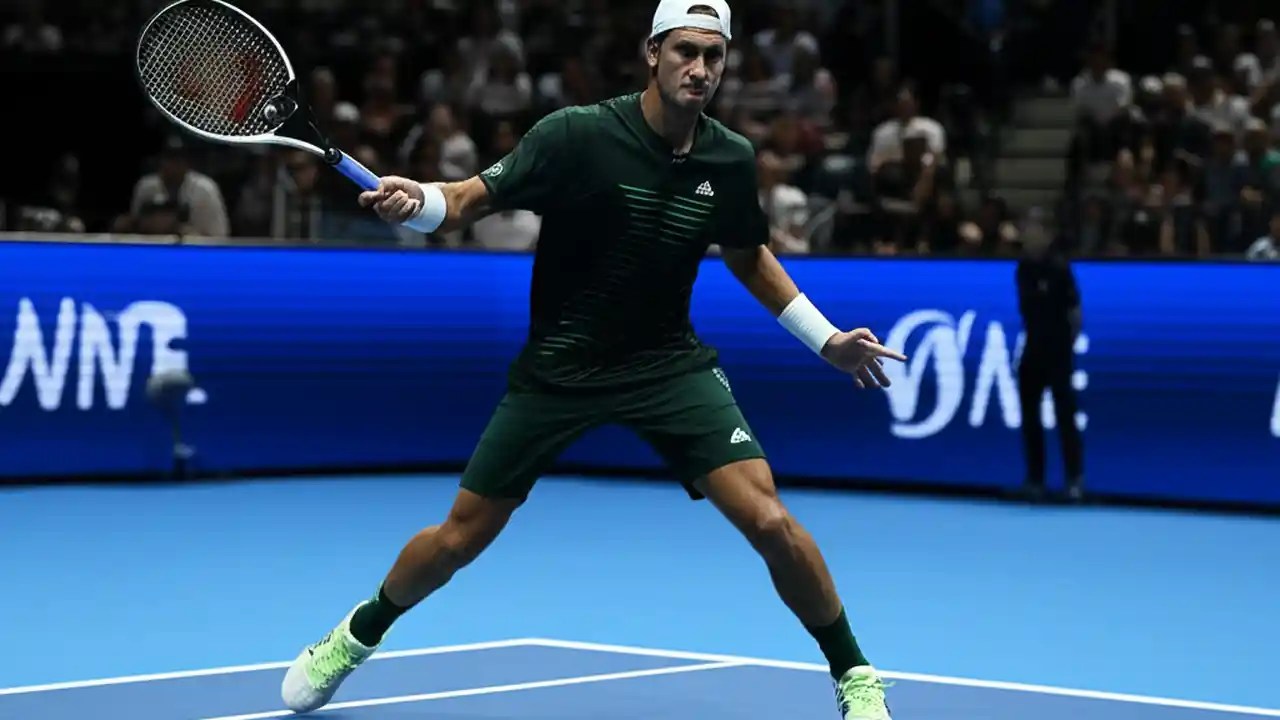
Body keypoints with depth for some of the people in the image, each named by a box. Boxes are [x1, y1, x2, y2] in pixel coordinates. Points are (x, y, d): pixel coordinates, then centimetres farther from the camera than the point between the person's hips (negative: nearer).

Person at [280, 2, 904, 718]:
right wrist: (416, 198, -36)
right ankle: (354, 638, 35)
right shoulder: (578, 135, -18)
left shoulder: (731, 160, -6)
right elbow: (470, 200, -14)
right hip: (558, 364, -2)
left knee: (769, 520, -16)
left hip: (670, 363, 2)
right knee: (460, 537, 6)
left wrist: (827, 339, 12)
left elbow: (748, 255, 15)